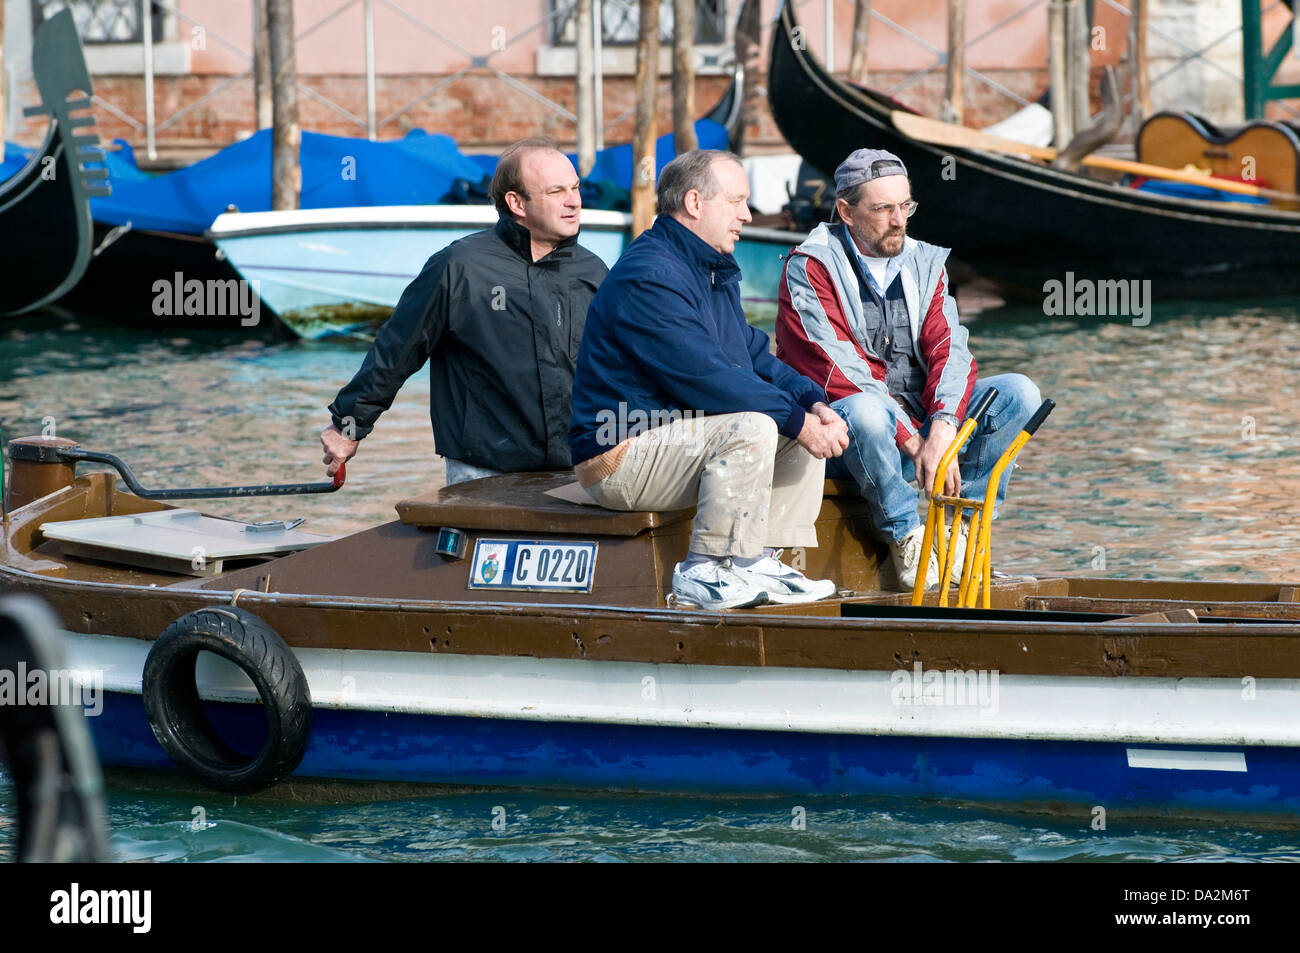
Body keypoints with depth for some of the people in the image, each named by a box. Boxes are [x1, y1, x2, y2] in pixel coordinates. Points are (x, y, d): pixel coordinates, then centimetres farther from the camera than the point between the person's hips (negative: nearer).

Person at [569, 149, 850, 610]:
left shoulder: (717, 272, 15)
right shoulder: (649, 276, -20)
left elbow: (754, 358, 14)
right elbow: (706, 379, -26)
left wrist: (812, 401, -5)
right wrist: (797, 420, -22)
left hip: (676, 439, 10)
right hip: (620, 457, -10)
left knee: (807, 423, 5)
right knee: (751, 426, -29)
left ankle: (761, 562, 2)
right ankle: (706, 572, -22)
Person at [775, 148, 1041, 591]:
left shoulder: (925, 264, 11)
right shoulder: (810, 268, -7)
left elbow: (949, 351, -3)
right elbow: (837, 372, -17)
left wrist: (942, 430, -24)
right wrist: (913, 442, -24)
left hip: (919, 419, 6)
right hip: (842, 439, -6)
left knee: (1018, 392, -12)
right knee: (864, 412, -39)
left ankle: (961, 524, -12)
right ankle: (905, 535, -20)